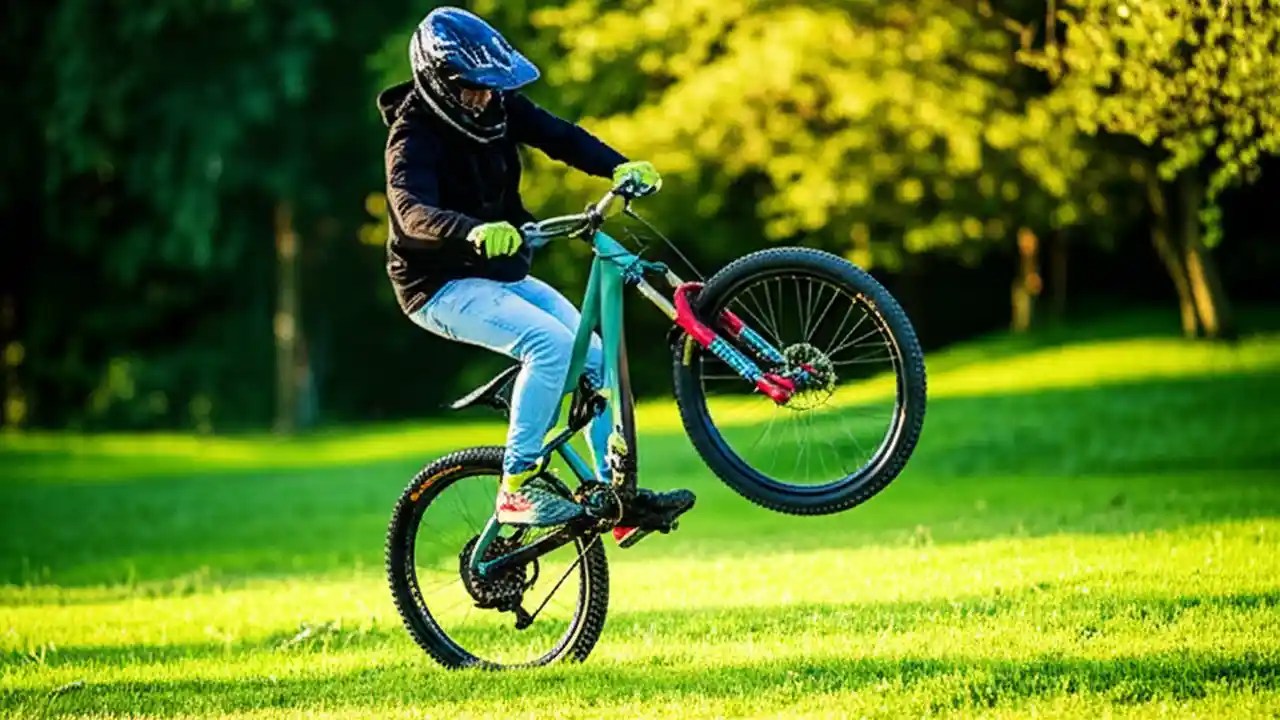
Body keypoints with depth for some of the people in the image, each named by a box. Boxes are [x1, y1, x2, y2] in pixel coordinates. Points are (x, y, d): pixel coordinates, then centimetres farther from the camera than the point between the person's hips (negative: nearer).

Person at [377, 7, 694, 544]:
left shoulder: (498, 107, 0)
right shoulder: (413, 136, -22)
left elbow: (559, 137, -7)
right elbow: (414, 212, -38)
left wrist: (620, 167, -26)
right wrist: (474, 231, -58)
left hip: (504, 275, 8)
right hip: (443, 286, -8)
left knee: (596, 359, -3)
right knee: (551, 344, -29)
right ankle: (518, 488, -23)